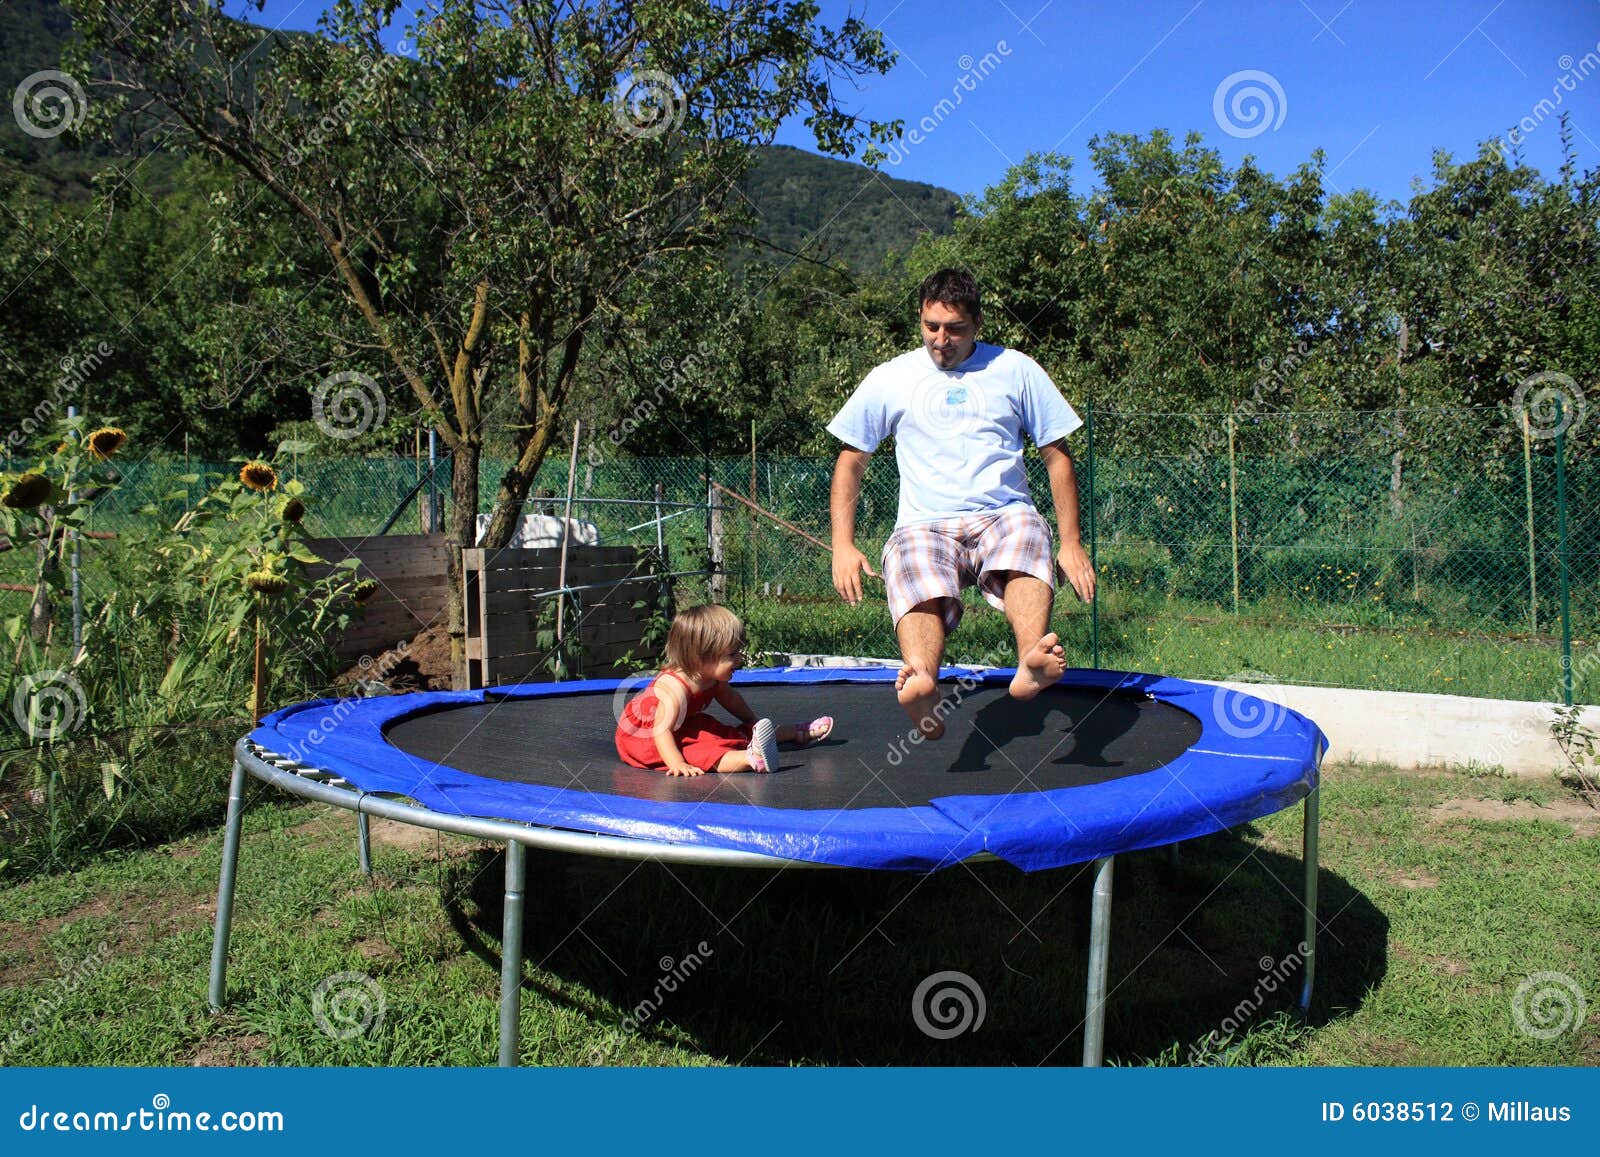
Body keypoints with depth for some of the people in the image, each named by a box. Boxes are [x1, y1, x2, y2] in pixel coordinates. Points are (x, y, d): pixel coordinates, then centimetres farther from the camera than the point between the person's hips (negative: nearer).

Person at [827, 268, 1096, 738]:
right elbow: (850, 463, 16)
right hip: (925, 524, 0)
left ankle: (1031, 665, -59)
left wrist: (1071, 543, 8)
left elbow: (1057, 457, 16)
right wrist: (843, 546, 5)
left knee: (1028, 550, -37)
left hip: (1003, 514, 1)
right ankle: (922, 686, -62)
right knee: (919, 589, -36)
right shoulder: (890, 379, 13)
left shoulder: (1015, 370, 13)